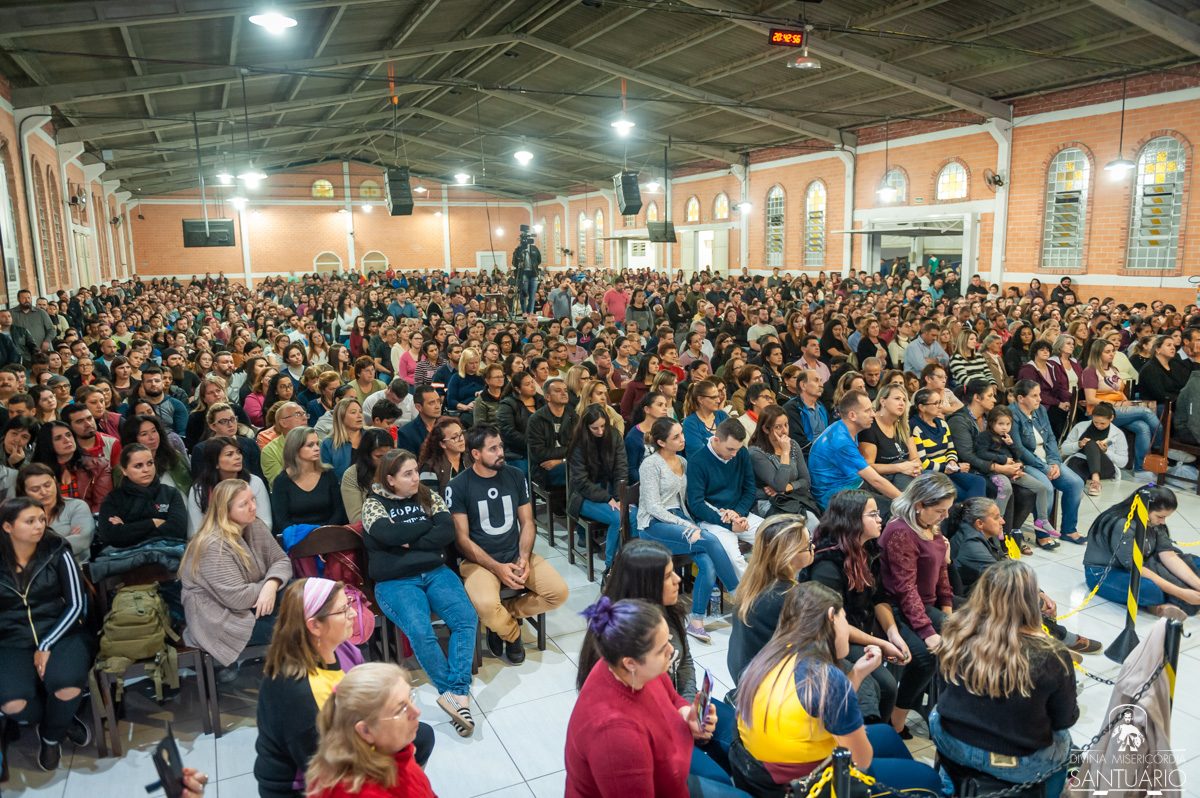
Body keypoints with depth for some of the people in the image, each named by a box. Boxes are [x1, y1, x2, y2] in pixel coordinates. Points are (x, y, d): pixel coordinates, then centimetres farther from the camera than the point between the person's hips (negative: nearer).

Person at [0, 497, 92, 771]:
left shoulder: (57, 553, -2)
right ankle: (63, 721, 8)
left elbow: (76, 605, -4)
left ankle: (51, 734, 5)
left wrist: (46, 645, -13)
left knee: (66, 683, -31)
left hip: (60, 633, -1)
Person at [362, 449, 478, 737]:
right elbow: (389, 535, -15)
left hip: (435, 572, 3)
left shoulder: (430, 497, 12)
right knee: (420, 632, -29)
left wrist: (409, 543, -10)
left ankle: (456, 693, -26)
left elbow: (447, 532, -1)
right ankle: (458, 695, -17)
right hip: (395, 581, -3)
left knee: (467, 618, -23)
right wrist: (427, 525, -3)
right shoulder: (373, 504, 4)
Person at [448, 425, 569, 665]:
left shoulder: (516, 476, 4)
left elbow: (527, 523, 7)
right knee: (486, 606, -33)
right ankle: (512, 632, 3)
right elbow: (462, 539, -8)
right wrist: (497, 568, -18)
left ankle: (503, 615, 5)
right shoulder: (457, 487, -8)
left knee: (559, 591, -16)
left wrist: (524, 558, -11)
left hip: (517, 554, 4)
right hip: (479, 560, -4)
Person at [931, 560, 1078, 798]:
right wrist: (1074, 708, 18)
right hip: (1017, 764, -1)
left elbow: (944, 696, 2)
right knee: (1063, 740, 30)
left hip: (953, 744, 1)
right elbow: (1065, 720, -5)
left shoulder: (956, 634, -14)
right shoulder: (1050, 655, -23)